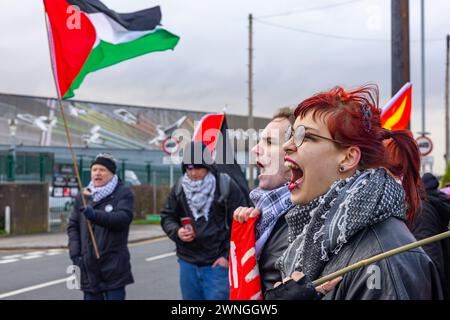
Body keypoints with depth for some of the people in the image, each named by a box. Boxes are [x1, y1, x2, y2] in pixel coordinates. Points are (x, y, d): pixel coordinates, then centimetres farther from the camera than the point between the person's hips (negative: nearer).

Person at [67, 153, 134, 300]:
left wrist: (95, 215, -31)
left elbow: (123, 218, -18)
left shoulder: (124, 193, -1)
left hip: (114, 267, -4)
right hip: (89, 267, 4)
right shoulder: (83, 195, 13)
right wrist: (75, 253, -1)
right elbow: (73, 225, 12)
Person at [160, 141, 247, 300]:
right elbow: (167, 217, 13)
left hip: (217, 263, -5)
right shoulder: (179, 187, 6)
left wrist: (229, 255, -9)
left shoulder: (226, 185, -7)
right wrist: (177, 232, -9)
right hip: (188, 262, 5)